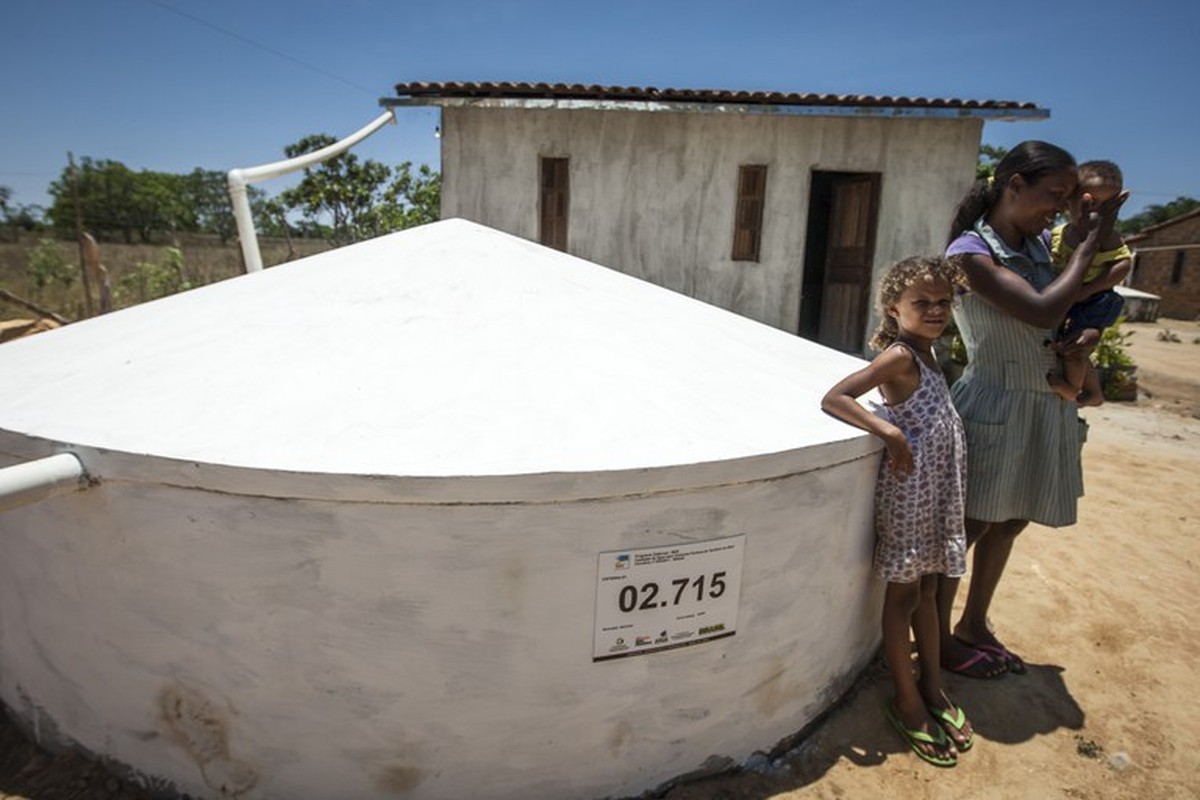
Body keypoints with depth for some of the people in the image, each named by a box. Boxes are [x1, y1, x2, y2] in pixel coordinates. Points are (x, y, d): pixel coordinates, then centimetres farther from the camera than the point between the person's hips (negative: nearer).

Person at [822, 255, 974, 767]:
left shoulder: (926, 354, 10)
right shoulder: (899, 354, -15)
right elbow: (833, 399, -25)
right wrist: (892, 433, -27)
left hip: (939, 490, 8)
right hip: (909, 490, -8)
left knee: (927, 588, 18)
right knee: (902, 594, 5)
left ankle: (932, 687, 34)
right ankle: (907, 702, 19)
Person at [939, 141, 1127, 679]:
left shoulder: (1042, 245, 8)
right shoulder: (970, 251, -14)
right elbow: (1043, 312, -23)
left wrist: (1087, 334, -6)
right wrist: (1089, 244, -12)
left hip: (1048, 406, 8)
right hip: (995, 405, -8)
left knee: (1009, 524, 17)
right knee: (968, 527, 3)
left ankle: (974, 626, 34)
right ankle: (939, 637, 21)